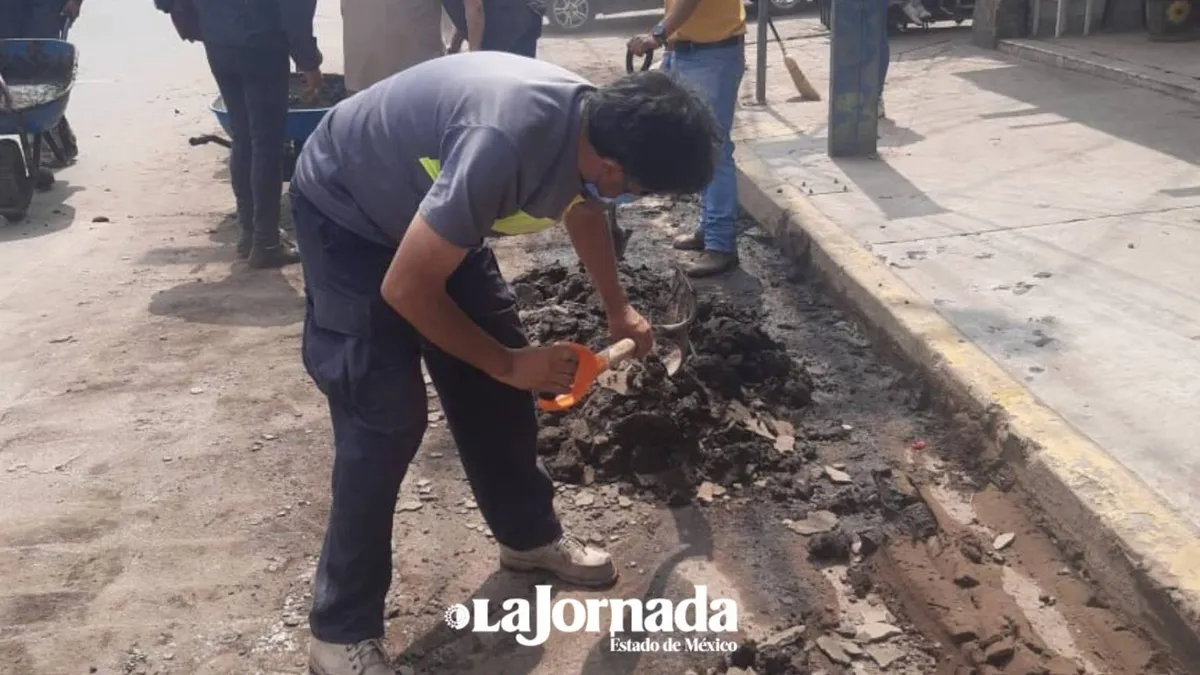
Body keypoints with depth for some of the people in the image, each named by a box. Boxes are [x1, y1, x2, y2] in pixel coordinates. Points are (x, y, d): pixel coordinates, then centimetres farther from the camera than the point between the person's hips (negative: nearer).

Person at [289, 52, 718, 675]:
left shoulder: (591, 119, -14)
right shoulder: (503, 145, -41)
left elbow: (581, 207, 13)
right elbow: (407, 289, -32)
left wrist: (617, 307, 13)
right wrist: (510, 362, -21)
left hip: (429, 209, 8)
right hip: (346, 212, -8)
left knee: (491, 388, 9)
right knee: (386, 418, -13)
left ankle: (529, 535, 30)